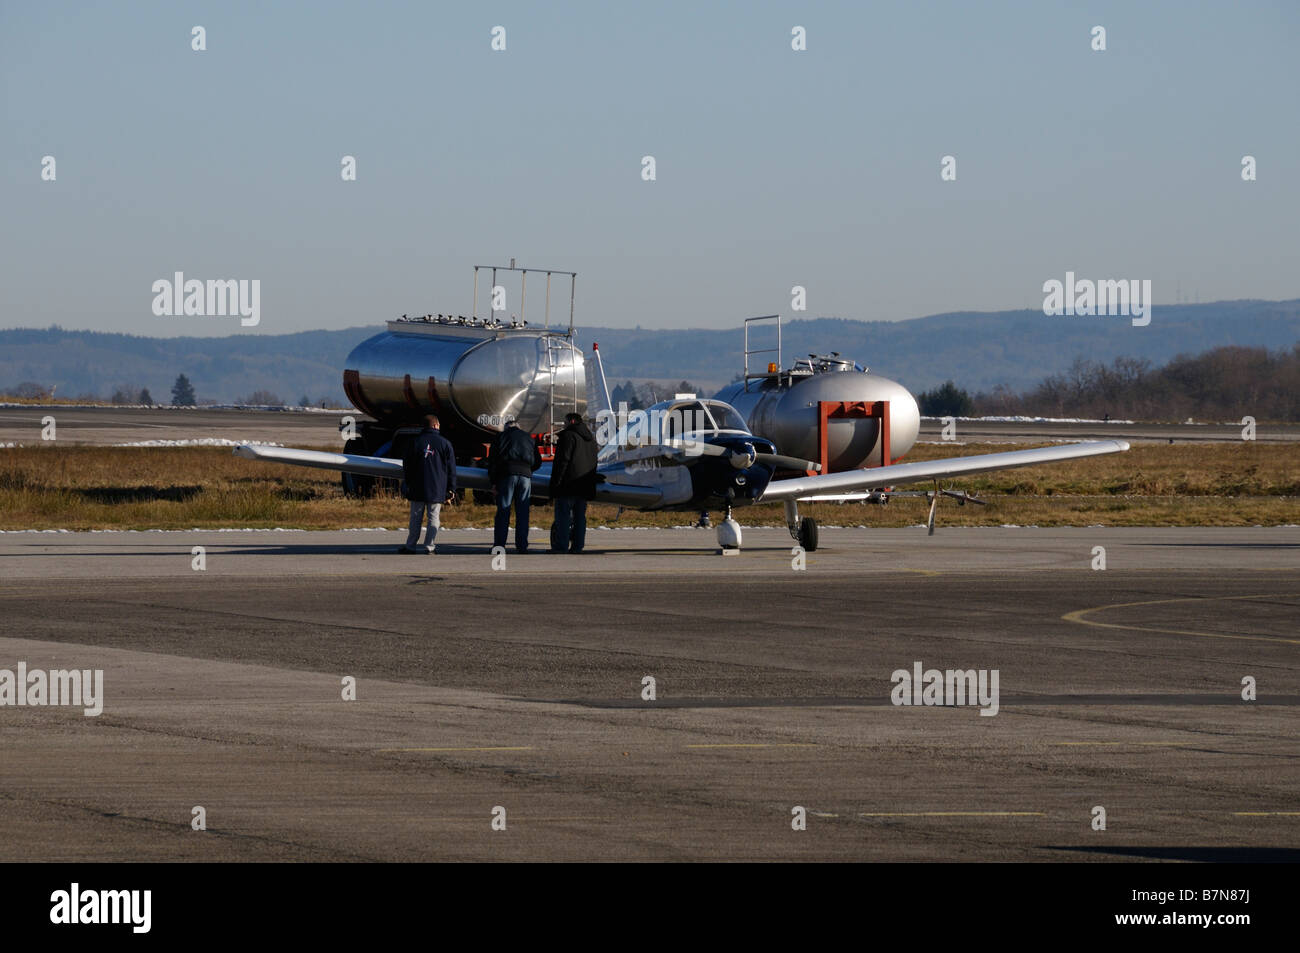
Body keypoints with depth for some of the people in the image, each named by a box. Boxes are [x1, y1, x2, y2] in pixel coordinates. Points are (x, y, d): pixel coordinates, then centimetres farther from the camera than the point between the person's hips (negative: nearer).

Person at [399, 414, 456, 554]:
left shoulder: (415, 442, 2)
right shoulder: (444, 443, 0)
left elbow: (406, 465, 6)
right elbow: (451, 468, 2)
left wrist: (407, 485, 15)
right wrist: (451, 489, 7)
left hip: (418, 489, 1)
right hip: (437, 489, -1)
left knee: (416, 518, 8)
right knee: (433, 518, 2)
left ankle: (410, 545, 8)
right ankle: (429, 546, -3)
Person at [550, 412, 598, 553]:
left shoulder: (568, 436, -9)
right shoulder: (590, 439, 19)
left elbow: (563, 460, -16)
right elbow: (593, 462, 21)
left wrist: (556, 481, -16)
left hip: (569, 483, -8)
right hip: (585, 486, 8)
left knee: (563, 515, -6)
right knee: (580, 516, 9)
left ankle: (562, 545, -11)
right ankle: (578, 545, 6)